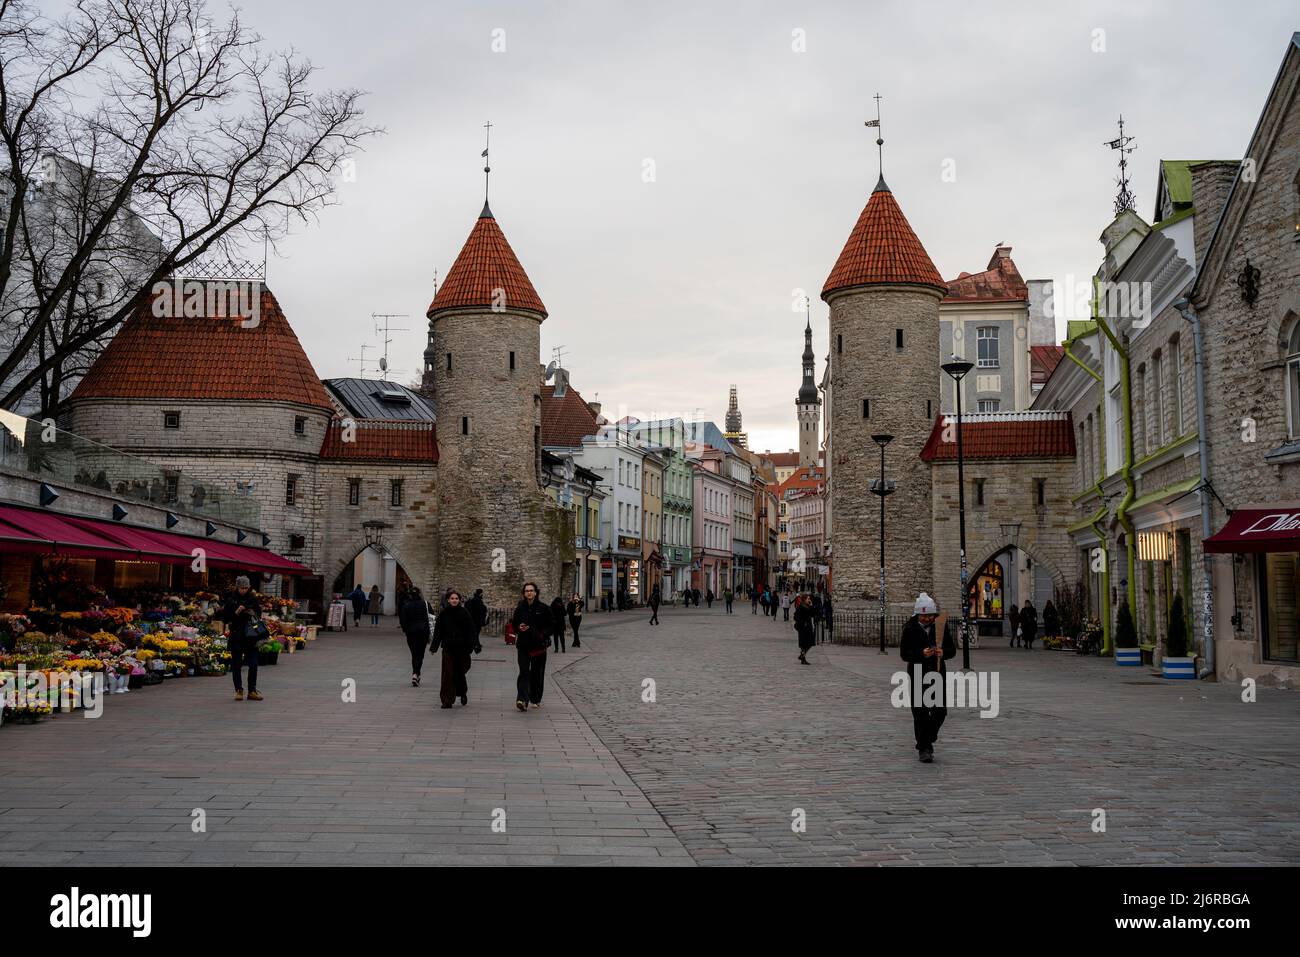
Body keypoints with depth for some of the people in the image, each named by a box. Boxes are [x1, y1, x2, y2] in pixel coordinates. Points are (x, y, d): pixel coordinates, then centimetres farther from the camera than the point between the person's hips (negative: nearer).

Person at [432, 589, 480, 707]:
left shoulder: (464, 613, -2)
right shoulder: (443, 614, 4)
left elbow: (472, 630, -6)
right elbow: (437, 631, 7)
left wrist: (475, 644, -15)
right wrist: (434, 646, 2)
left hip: (462, 647, -1)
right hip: (448, 648, 1)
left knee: (460, 672, 10)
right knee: (448, 673, -5)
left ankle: (463, 693, 36)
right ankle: (447, 700, -2)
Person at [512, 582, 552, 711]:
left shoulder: (543, 608, 0)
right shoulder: (520, 608, 5)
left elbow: (551, 625, 4)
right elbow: (514, 624, 14)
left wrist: (543, 634, -11)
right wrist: (519, 628, -8)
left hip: (539, 645, 0)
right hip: (524, 645, 0)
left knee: (537, 673, 7)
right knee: (524, 672, -12)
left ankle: (536, 699, 20)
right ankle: (522, 699, -22)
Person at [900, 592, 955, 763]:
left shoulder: (941, 626, 3)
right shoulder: (910, 629, -4)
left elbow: (952, 649, 6)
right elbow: (904, 653, -8)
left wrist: (943, 652, -17)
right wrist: (921, 653, -25)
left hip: (938, 673, 3)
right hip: (917, 675, -2)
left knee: (940, 711, 2)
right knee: (920, 713, -4)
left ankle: (927, 739, 28)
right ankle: (924, 748, 4)